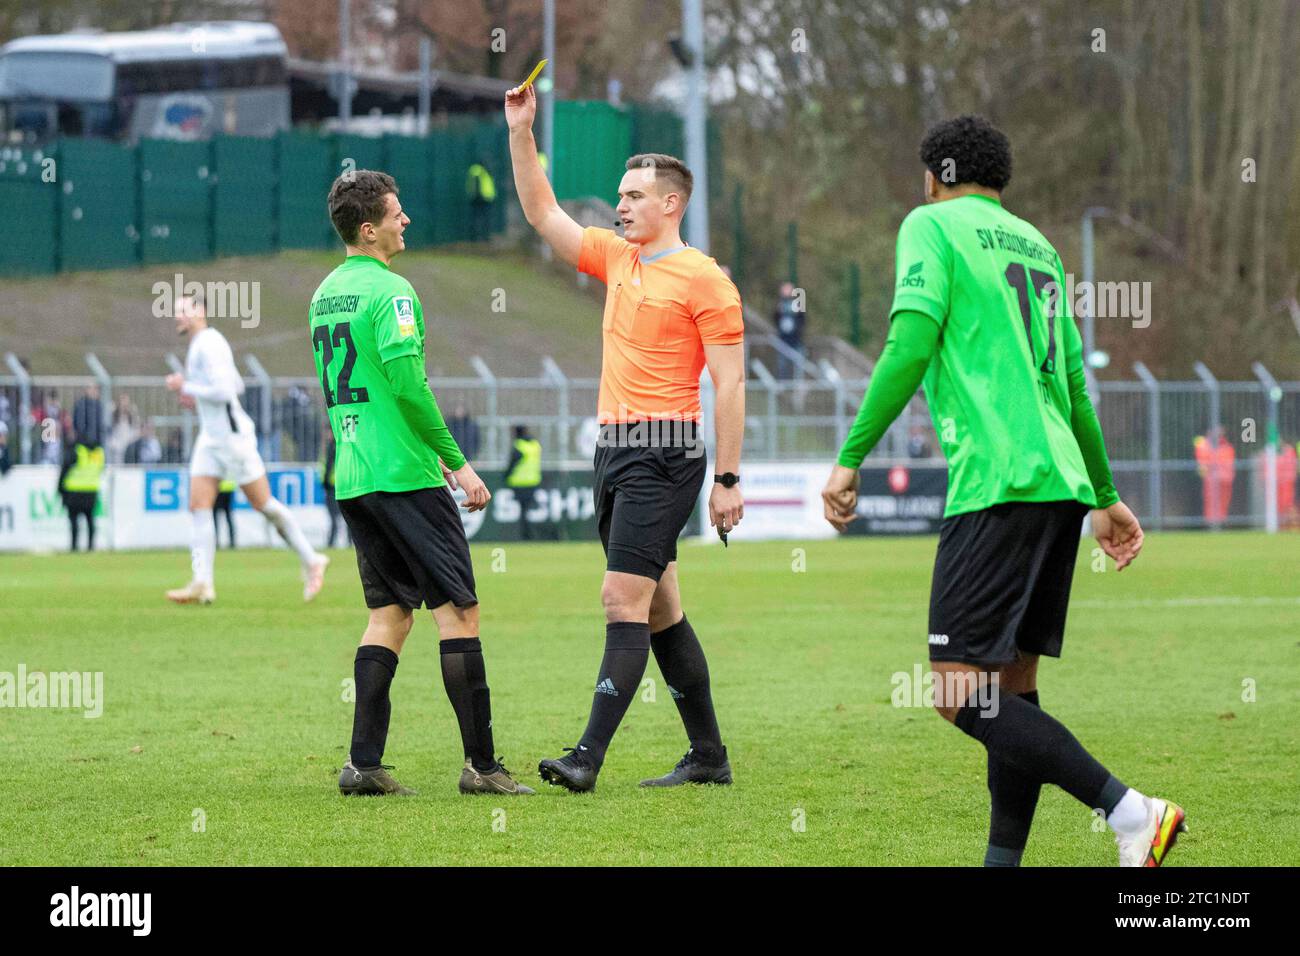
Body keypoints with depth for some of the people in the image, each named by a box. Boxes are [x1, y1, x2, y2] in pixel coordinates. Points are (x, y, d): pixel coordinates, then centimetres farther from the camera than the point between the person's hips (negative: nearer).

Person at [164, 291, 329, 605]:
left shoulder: (209, 344, -15)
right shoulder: (200, 344, 15)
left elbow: (224, 391, -25)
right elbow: (237, 385, 25)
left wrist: (186, 387, -16)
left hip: (233, 436, -10)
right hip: (210, 437, 10)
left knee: (263, 504, -1)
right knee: (198, 506, -3)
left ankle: (310, 561, 12)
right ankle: (202, 584, -8)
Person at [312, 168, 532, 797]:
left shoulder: (325, 294, 15)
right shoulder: (389, 290, -12)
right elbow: (408, 382, -21)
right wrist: (457, 461, -14)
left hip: (353, 479, 8)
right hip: (405, 476, -8)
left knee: (390, 612, 10)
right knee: (458, 608, -4)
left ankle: (364, 763, 2)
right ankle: (480, 763, -5)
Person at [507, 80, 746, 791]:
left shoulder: (702, 279, -7)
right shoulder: (616, 259, 15)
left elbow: (729, 383, -9)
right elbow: (542, 213, 19)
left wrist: (728, 479, -13)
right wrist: (521, 133, 9)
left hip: (663, 453, -8)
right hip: (614, 449, 8)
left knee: (623, 602, -13)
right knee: (658, 609, 9)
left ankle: (588, 757, -18)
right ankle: (708, 756, 15)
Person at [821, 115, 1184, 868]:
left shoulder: (932, 226, 2)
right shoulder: (1039, 247, 22)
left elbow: (911, 346, -12)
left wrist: (851, 458, -11)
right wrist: (1105, 496, 33)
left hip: (997, 486, -8)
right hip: (1061, 485, 8)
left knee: (963, 694, -12)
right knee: (1012, 687, 12)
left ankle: (1130, 811, -21)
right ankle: (1004, 860, 10)